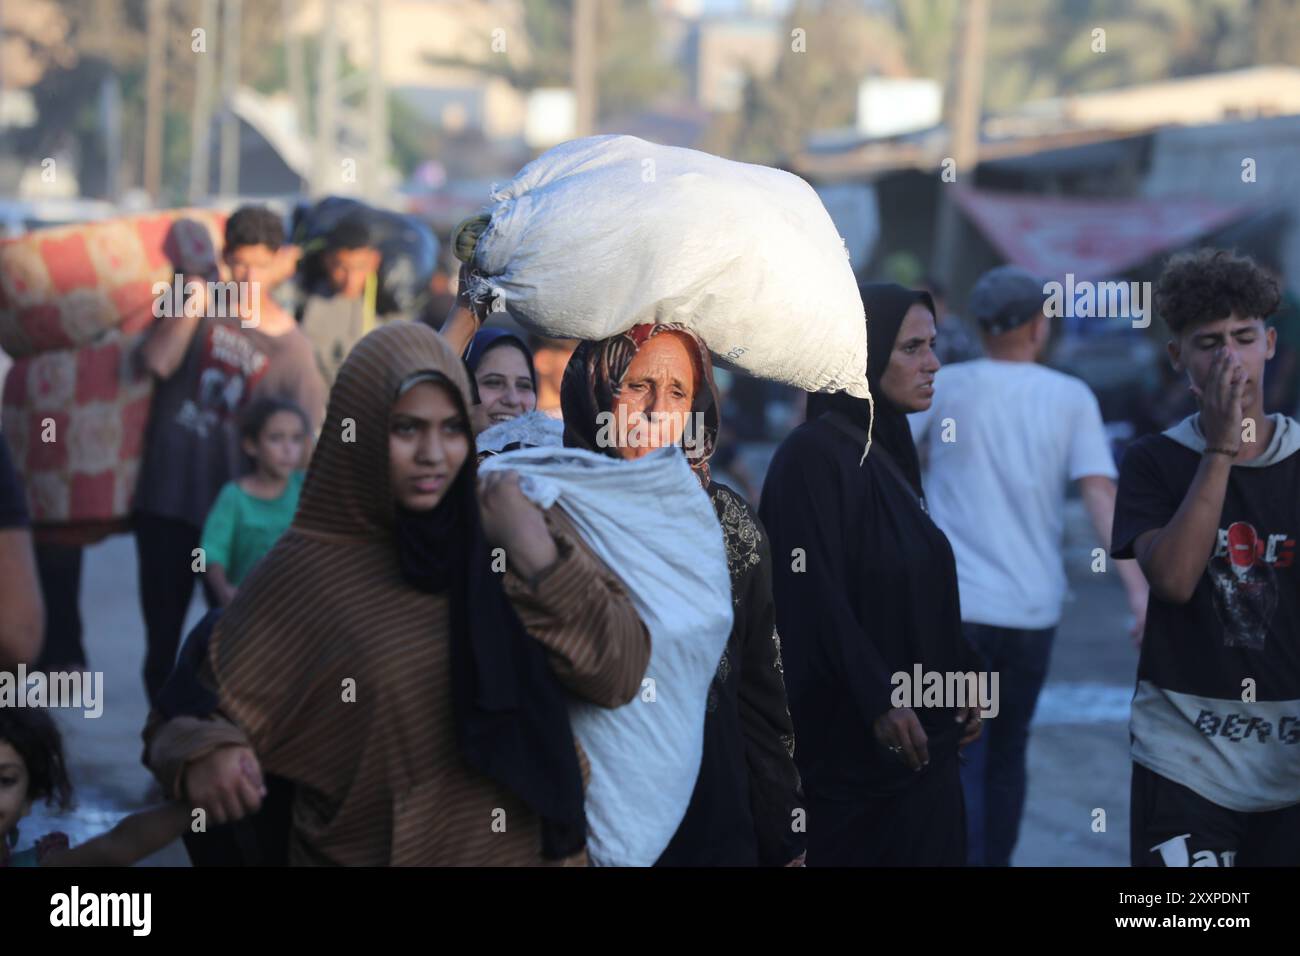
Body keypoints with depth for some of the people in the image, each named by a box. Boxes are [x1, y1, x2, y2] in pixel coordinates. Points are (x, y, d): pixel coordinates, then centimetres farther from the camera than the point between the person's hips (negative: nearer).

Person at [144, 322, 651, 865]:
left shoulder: (514, 520, -4)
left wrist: (537, 554, -21)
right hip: (370, 853, -2)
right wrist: (204, 758, -30)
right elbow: (192, 718, -8)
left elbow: (619, 675, -9)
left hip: (525, 847, 2)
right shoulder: (305, 573, -11)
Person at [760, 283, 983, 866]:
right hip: (849, 741, -9)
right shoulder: (815, 455, -13)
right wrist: (877, 698, -22)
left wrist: (962, 675, 11)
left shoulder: (892, 449, 14)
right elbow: (813, 594, -20)